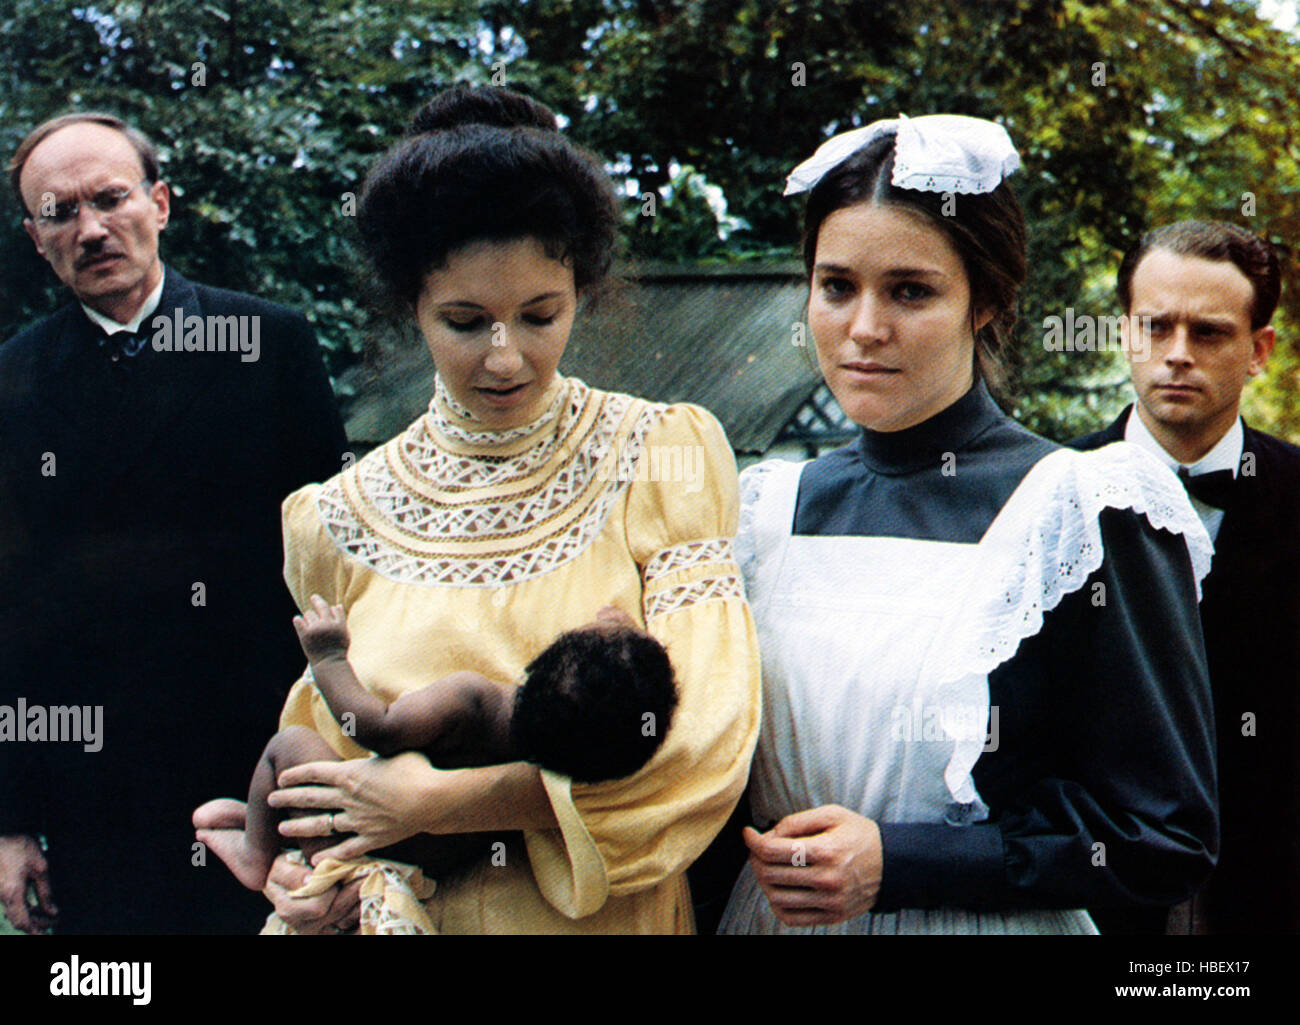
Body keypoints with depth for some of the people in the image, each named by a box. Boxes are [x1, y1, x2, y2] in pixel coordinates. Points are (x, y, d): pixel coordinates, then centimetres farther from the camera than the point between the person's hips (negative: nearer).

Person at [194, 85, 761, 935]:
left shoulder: (665, 459, -8)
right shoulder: (340, 521, -2)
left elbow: (705, 739, -16)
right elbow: (325, 734, 11)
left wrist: (445, 799, -18)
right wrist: (297, 862, -9)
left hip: (609, 919, -1)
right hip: (410, 913, 2)